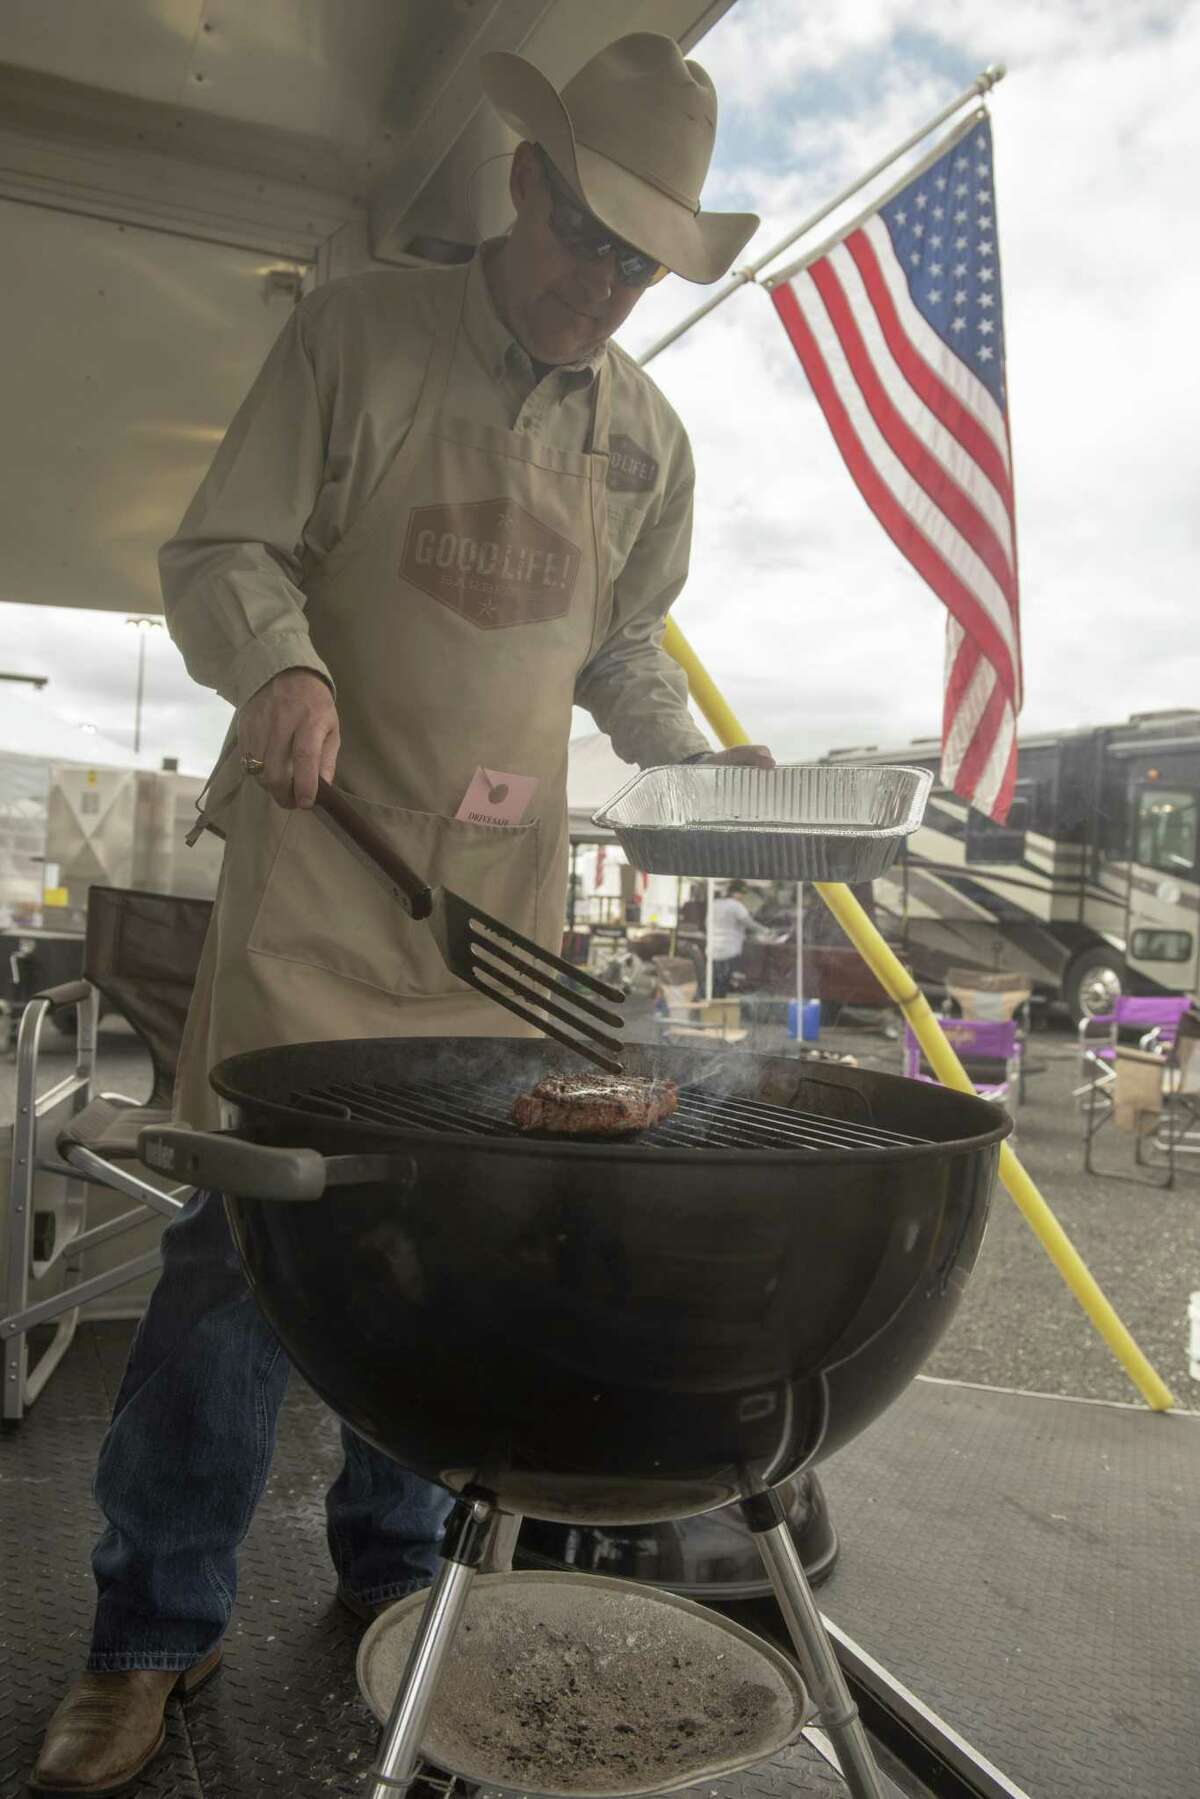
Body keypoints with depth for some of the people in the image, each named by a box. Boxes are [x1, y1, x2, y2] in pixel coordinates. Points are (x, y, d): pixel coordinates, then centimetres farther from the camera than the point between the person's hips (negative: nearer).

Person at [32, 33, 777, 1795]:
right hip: (327, 853, -4)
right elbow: (221, 551, -2)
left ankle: (392, 1566, 26)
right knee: (251, 1223, -7)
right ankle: (154, 1630, 10)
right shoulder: (359, 332, 1)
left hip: (510, 881, 5)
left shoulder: (647, 431, 14)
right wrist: (280, 667, -22)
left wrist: (708, 762, 6)